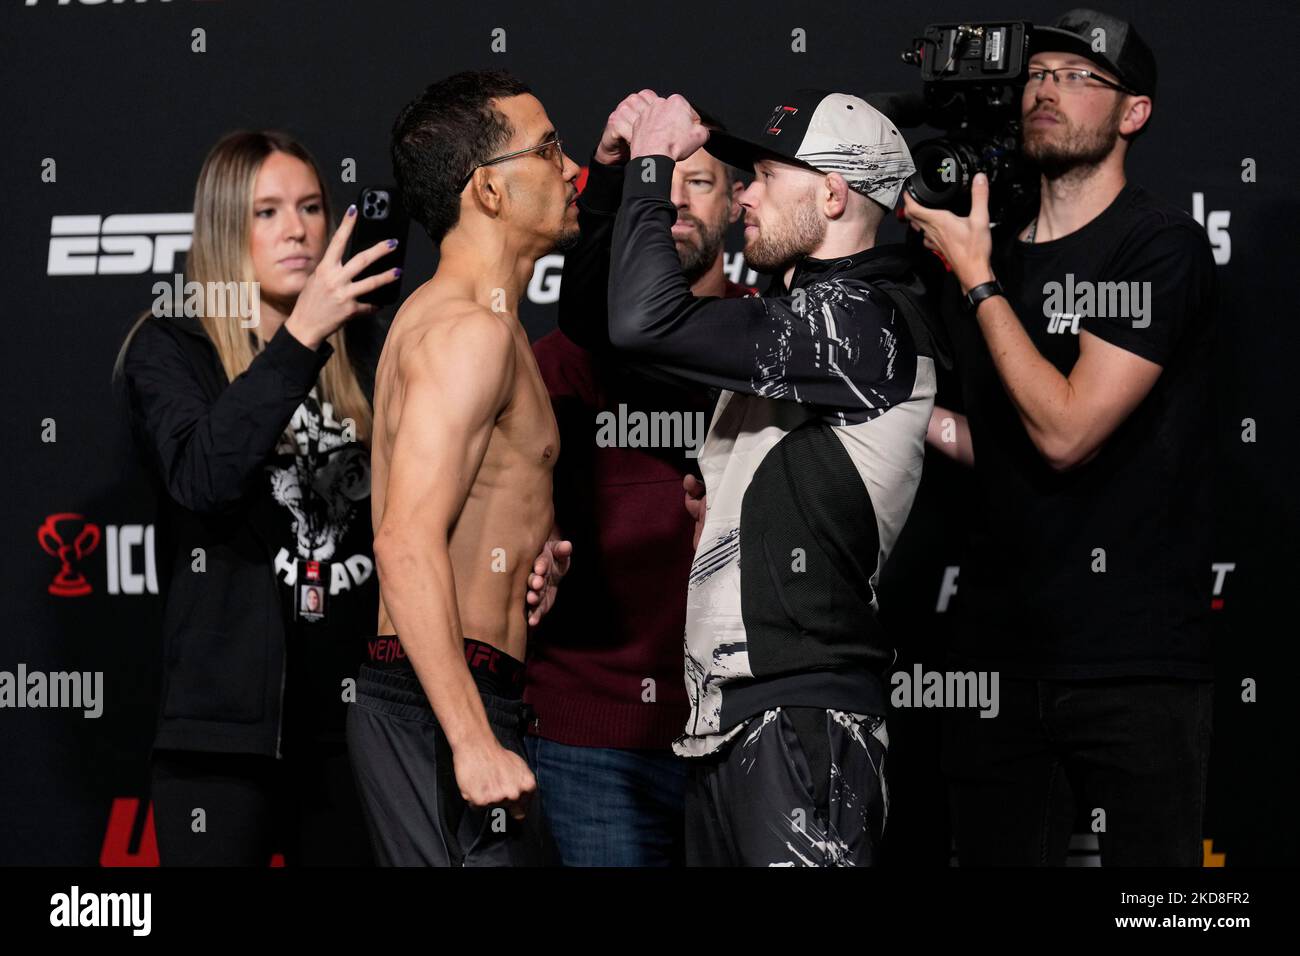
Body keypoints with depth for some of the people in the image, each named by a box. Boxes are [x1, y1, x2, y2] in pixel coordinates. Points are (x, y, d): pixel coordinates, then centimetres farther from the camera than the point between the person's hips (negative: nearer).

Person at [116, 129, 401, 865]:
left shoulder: (351, 361, 13)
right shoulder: (171, 348, -1)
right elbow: (200, 474, -21)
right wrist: (299, 338, -29)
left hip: (350, 712, 5)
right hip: (230, 720, -4)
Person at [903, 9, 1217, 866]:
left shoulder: (1161, 247, -8)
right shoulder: (995, 249, 13)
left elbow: (1065, 432, -16)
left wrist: (979, 281, -9)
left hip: (1132, 664, -6)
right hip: (999, 650, 6)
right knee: (996, 855, 10)